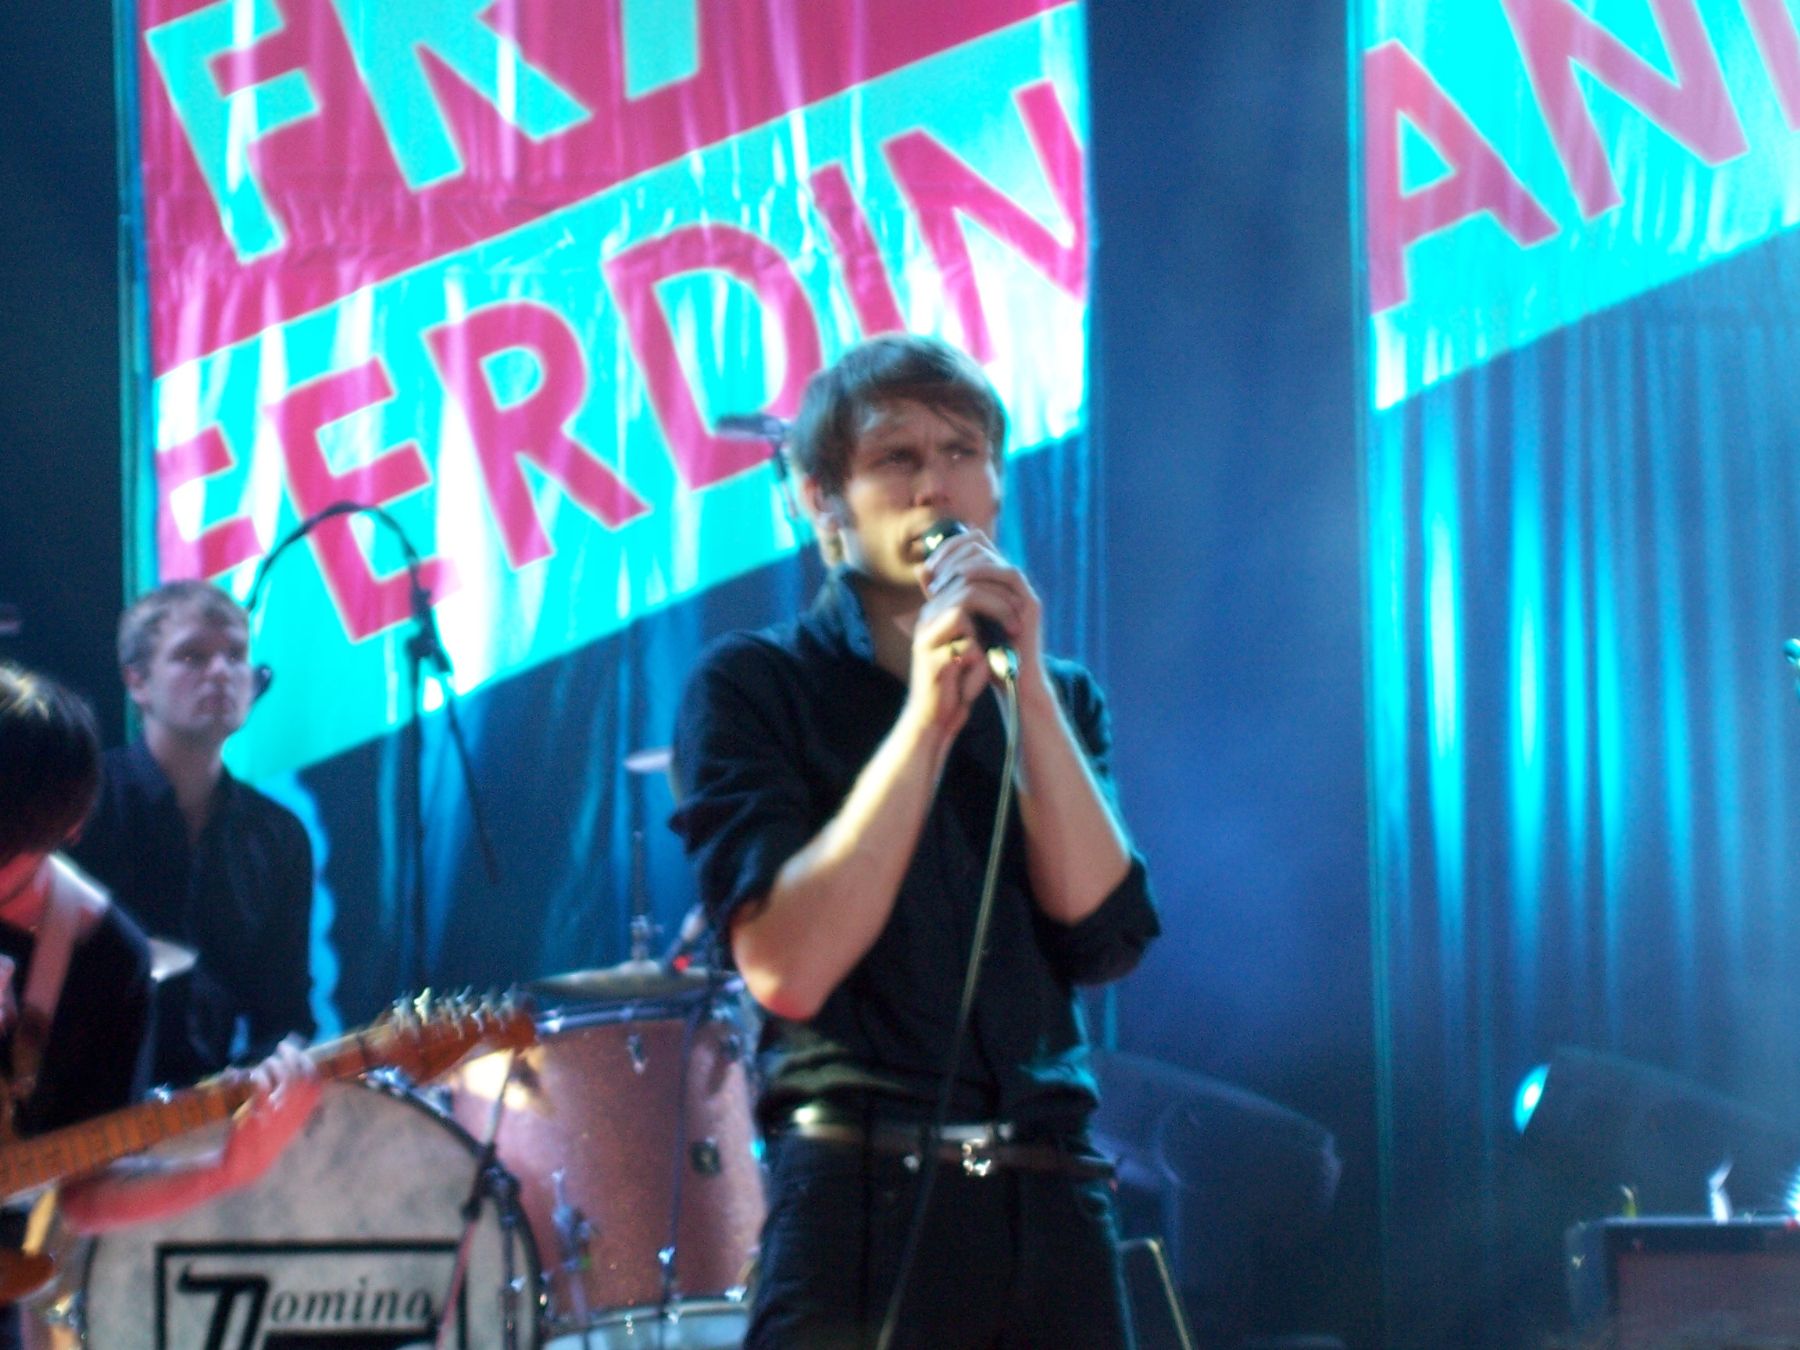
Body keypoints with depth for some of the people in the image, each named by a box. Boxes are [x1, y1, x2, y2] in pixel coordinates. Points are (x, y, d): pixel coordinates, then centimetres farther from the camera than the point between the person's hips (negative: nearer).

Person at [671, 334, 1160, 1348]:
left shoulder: (1058, 699, 16)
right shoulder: (752, 686, 3)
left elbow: (1107, 937, 0)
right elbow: (787, 966, -11)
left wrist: (1024, 689, -5)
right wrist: (927, 714, -11)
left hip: (1053, 1201, 4)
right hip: (862, 1197, -4)